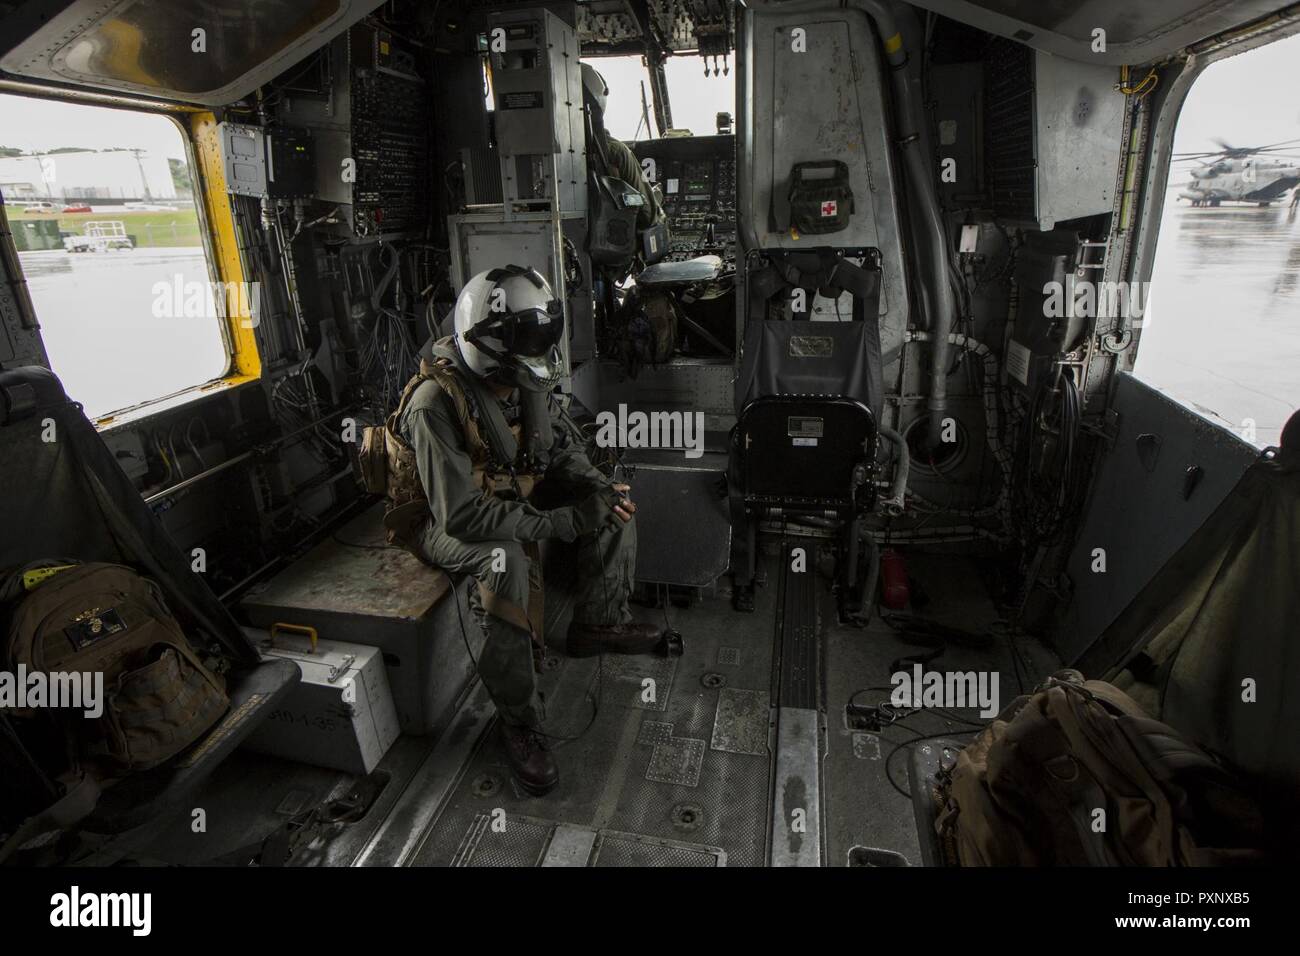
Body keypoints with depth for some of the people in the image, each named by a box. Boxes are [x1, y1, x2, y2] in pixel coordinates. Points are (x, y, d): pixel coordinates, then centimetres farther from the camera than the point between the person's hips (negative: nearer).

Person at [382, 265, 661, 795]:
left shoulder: (525, 382, -8)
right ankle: (518, 720, -21)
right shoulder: (435, 403, -31)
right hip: (443, 523, -7)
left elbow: (563, 446, 5)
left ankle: (600, 622, 10)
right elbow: (462, 514, -35)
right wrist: (559, 523, -34)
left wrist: (598, 489, -16)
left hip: (512, 497, 7)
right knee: (506, 559, -38)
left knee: (613, 504, -5)